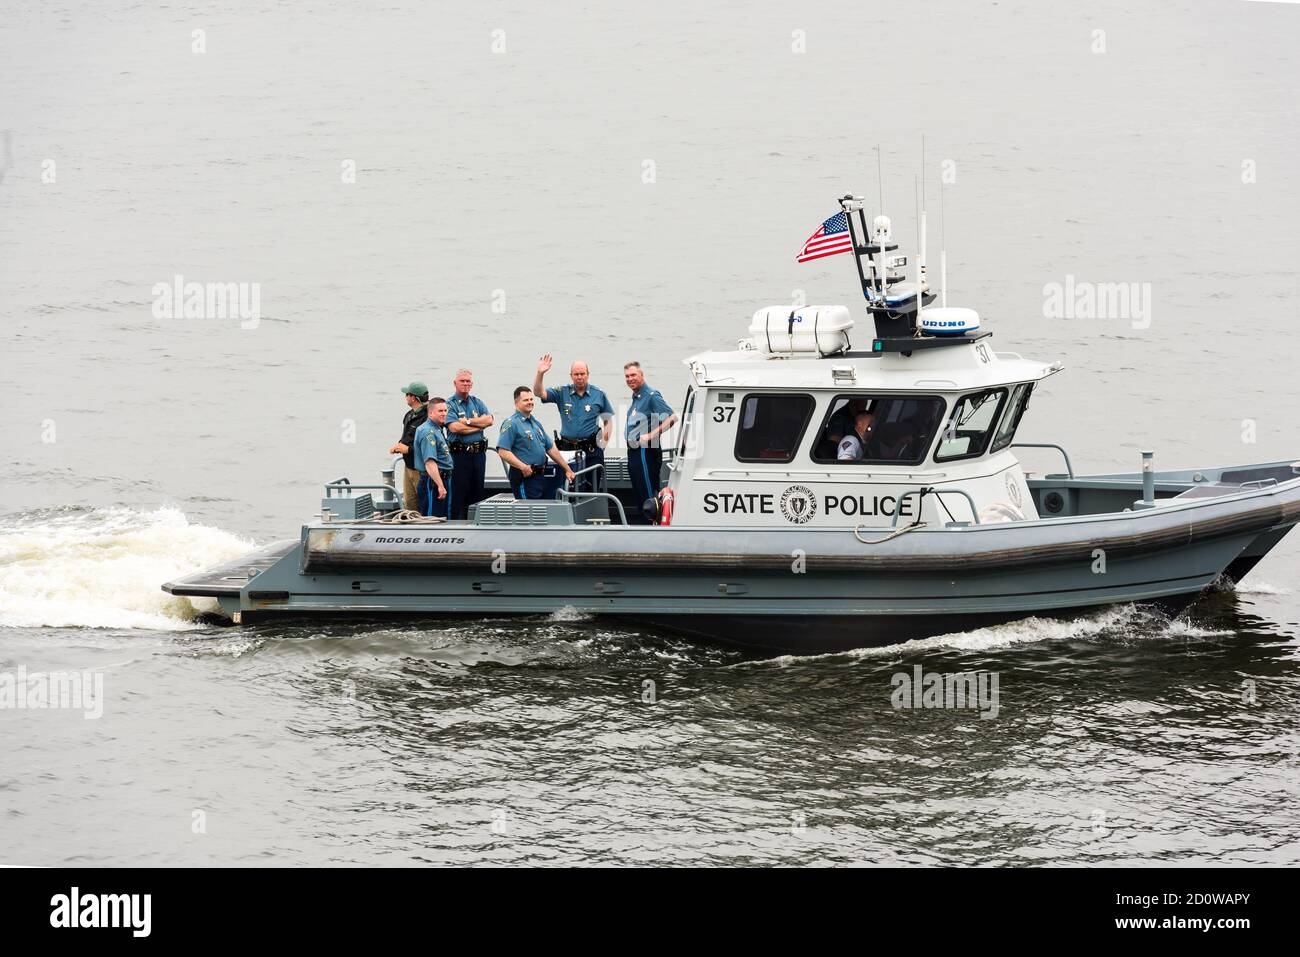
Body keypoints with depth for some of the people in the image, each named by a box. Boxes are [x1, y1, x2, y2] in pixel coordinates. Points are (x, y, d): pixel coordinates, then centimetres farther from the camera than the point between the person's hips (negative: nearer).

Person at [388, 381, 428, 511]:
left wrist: (408, 449, -21)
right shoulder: (410, 415, 12)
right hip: (408, 467, 10)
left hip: (421, 470, -10)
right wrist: (398, 445, 5)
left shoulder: (427, 418, -20)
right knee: (408, 504, 12)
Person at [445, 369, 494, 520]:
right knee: (459, 495, -4)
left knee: (478, 492, 9)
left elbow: (489, 420, -1)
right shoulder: (450, 404, -2)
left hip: (479, 452, 5)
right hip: (460, 454, -5)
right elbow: (454, 427, -17)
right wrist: (479, 425, -8)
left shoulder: (477, 402, 14)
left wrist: (468, 421, -11)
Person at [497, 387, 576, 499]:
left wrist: (567, 469, 22)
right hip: (524, 477, -9)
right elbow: (503, 451, -19)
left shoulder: (536, 423, 19)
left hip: (538, 476, 9)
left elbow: (551, 448, 25)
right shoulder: (511, 424, -9)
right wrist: (523, 467, -26)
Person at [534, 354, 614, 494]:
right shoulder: (562, 393, 6)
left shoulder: (599, 395, 5)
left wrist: (604, 440, 0)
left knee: (592, 489, -1)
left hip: (591, 450, -1)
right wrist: (540, 374, -20)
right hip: (567, 449, 1)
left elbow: (608, 419, 12)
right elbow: (539, 393, -4)